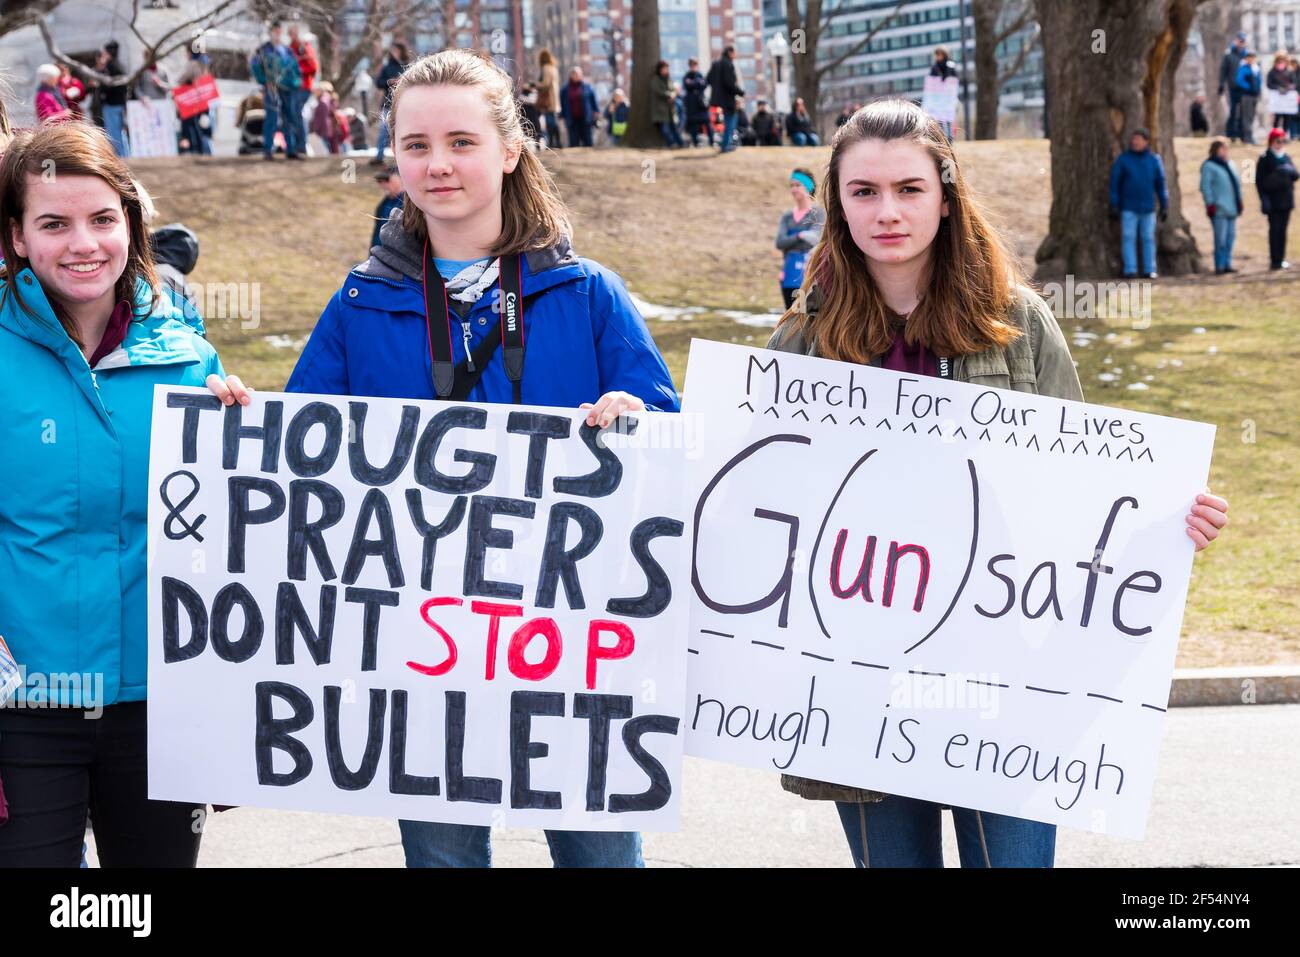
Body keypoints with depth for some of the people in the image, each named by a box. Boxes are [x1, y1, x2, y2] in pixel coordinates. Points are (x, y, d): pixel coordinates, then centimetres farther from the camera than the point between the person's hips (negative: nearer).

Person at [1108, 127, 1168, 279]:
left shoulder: (1154, 160, 3)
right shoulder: (1123, 159, -1)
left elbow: (1160, 185, 7)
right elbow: (1114, 183, 0)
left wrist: (1164, 206, 4)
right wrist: (1114, 206, -4)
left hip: (1148, 208, 1)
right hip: (1128, 208, -1)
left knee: (1148, 238, 3)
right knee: (1128, 238, -5)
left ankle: (1150, 270, 6)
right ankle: (1130, 269, -3)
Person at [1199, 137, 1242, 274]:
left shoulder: (1230, 164, 18)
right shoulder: (1209, 166, -6)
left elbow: (1237, 183, 23)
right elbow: (1205, 187, -11)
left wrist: (1239, 202, 18)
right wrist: (1210, 204, -16)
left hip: (1232, 209, 8)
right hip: (1219, 209, -8)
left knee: (1230, 237, 8)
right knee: (1221, 238, -10)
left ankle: (1227, 264, 14)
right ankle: (1219, 266, -7)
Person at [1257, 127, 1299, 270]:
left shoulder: (1286, 158, 13)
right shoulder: (1265, 159, -4)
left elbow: (1296, 175, 8)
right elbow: (1259, 181, -7)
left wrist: (1289, 170, -14)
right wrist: (1264, 200, -14)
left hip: (1286, 200, 5)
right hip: (1273, 202, -5)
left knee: (1282, 230, 8)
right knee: (1274, 230, -7)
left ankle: (1281, 259, 13)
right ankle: (1275, 261, -6)